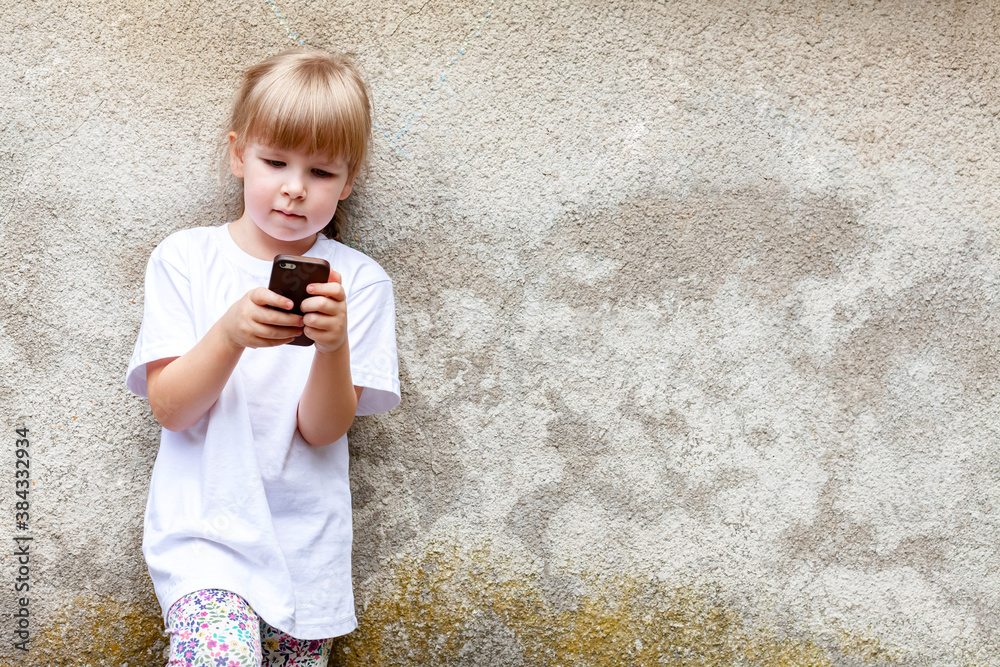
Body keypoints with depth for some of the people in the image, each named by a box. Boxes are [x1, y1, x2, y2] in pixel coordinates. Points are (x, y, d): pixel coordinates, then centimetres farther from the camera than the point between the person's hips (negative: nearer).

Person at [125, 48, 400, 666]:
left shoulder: (358, 281, 1)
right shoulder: (185, 258, 2)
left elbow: (322, 429, -6)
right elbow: (170, 408, -6)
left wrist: (333, 344, -24)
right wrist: (231, 333, -23)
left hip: (304, 542, 2)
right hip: (202, 528, -2)